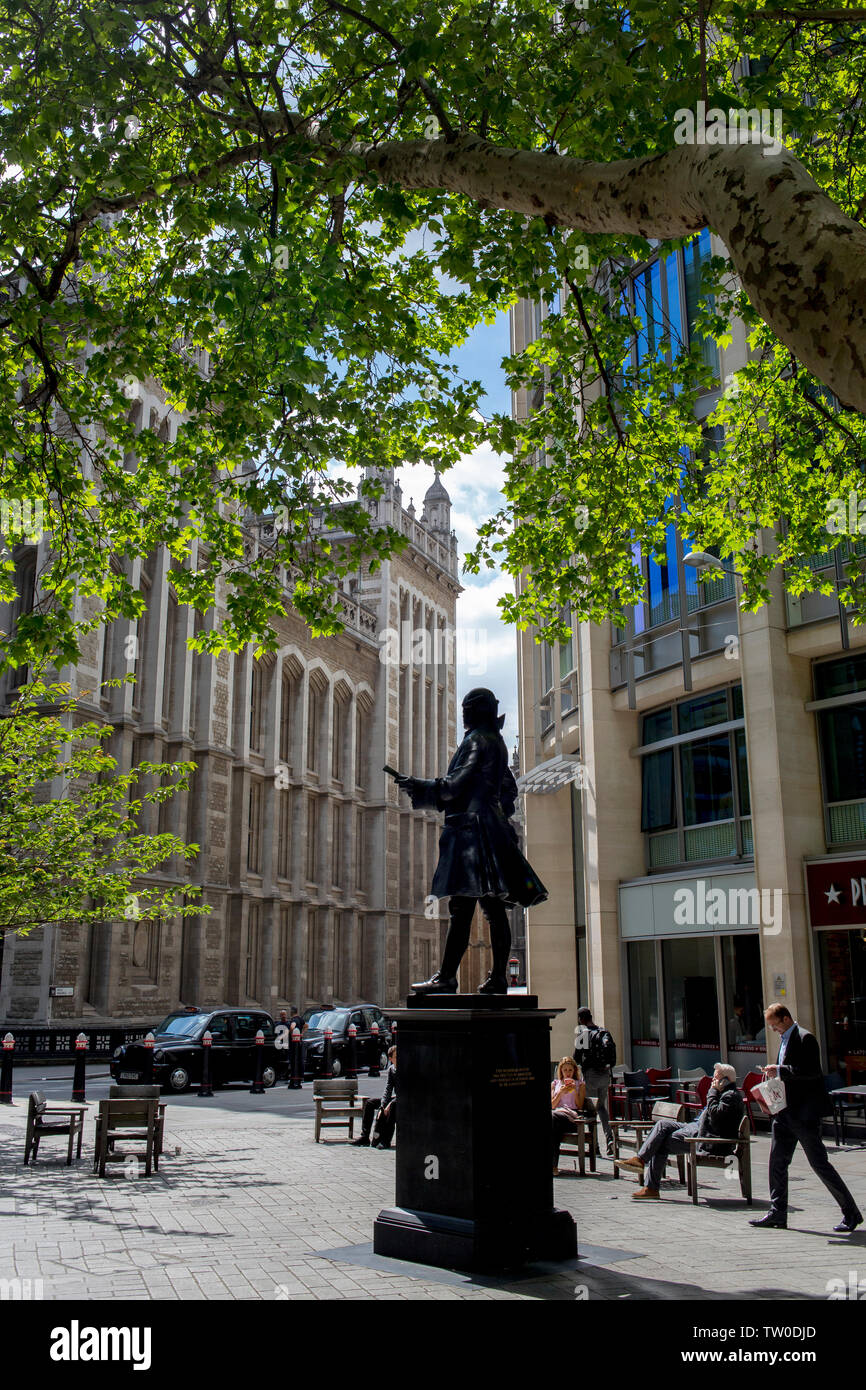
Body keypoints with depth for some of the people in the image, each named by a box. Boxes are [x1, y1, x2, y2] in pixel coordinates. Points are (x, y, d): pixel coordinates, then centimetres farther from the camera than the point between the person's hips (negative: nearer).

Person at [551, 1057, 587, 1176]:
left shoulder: (580, 1084, 20)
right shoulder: (555, 1084, 25)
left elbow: (580, 1106, 11)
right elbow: (552, 1105, 15)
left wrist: (575, 1091, -2)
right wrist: (561, 1092, 1)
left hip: (571, 1115, -2)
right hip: (556, 1113, 2)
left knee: (553, 1117, -38)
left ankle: (553, 1165, -39)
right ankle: (554, 1165, -39)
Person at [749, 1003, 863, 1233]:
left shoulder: (805, 1038, -13)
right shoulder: (785, 1039, 15)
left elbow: (811, 1071, -24)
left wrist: (780, 1071, -22)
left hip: (804, 1112, -9)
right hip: (786, 1111, 9)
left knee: (819, 1163, -3)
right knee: (777, 1161, 9)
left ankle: (851, 1213, 10)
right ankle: (777, 1213, 17)